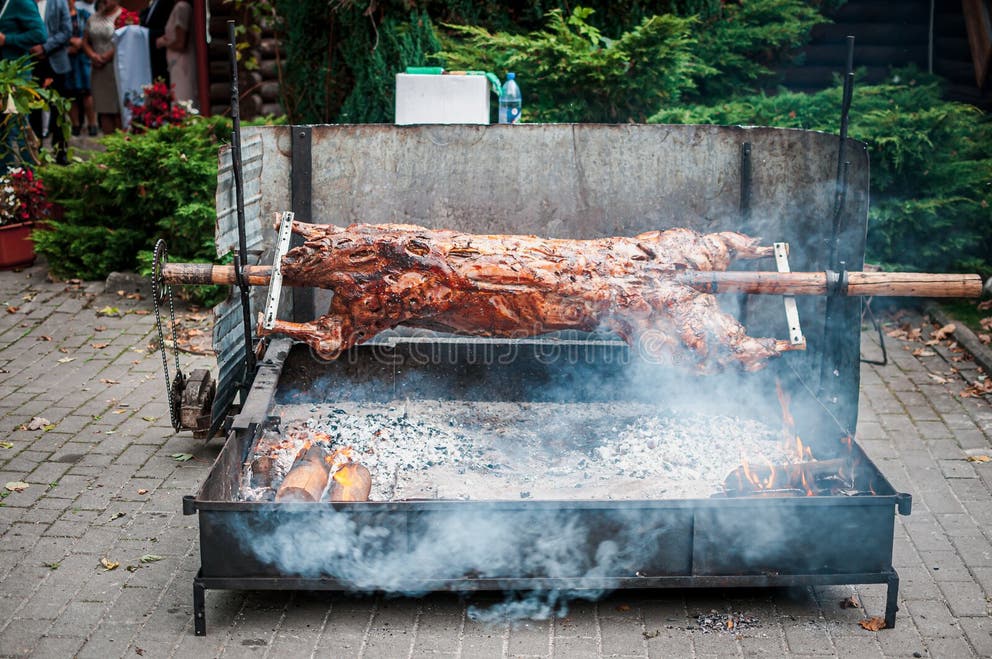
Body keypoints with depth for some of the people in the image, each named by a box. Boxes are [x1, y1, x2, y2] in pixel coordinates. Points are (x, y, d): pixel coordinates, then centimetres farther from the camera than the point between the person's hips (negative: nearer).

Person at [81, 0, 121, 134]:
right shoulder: (93, 18, 18)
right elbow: (85, 41, 18)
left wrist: (105, 58, -10)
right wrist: (93, 56, -2)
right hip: (98, 71, 6)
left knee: (119, 110, -7)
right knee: (104, 110, 4)